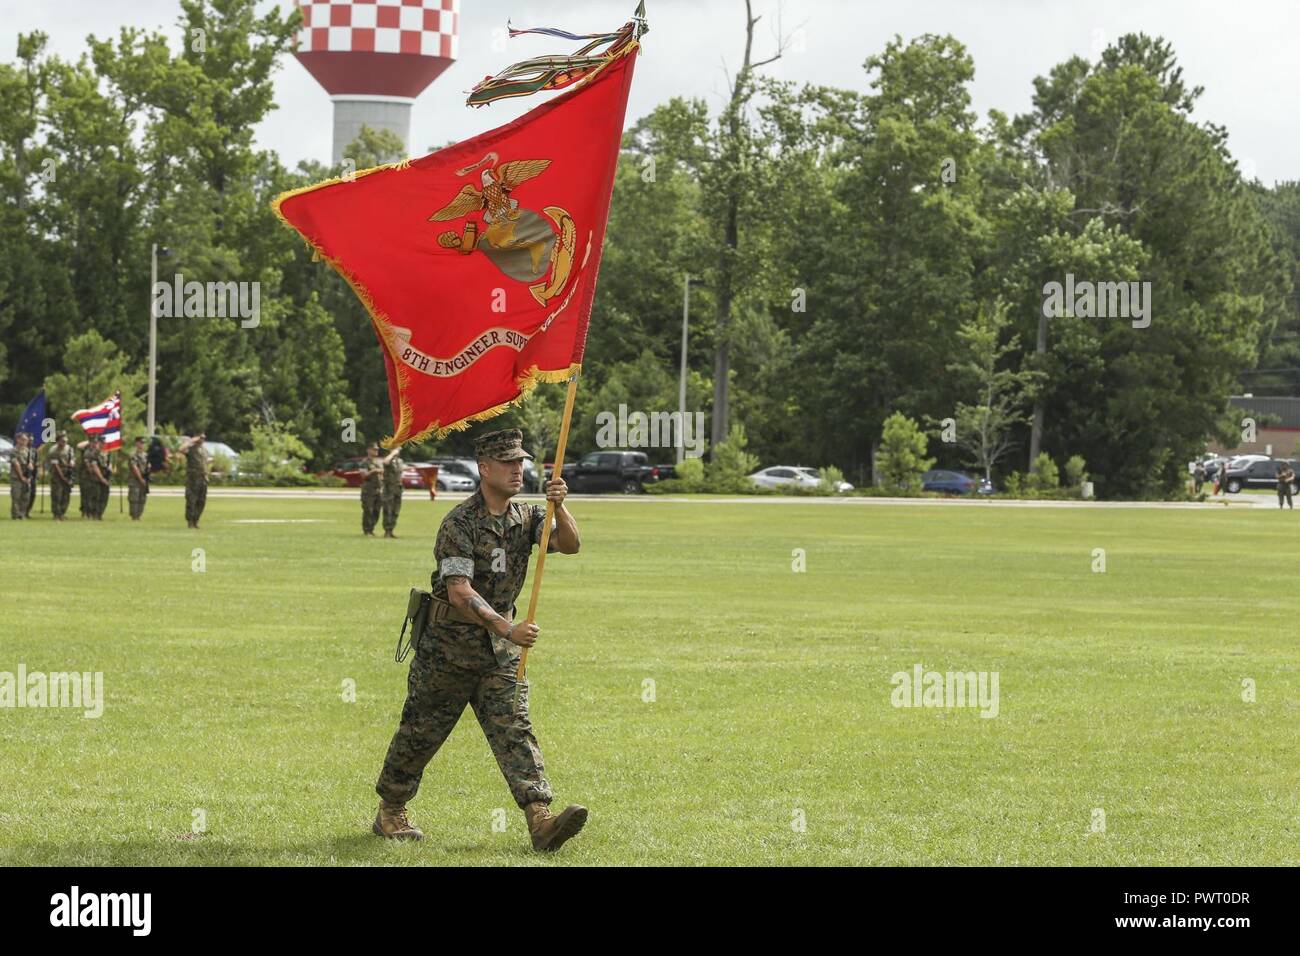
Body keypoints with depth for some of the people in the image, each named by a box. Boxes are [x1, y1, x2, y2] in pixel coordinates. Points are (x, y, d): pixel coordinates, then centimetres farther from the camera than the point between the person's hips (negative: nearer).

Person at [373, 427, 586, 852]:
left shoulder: (526, 517, 5)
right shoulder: (460, 522, -16)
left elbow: (569, 545, -10)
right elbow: (460, 592, -24)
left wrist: (559, 507, -29)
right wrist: (507, 629, -33)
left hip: (497, 648, 5)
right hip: (448, 644, -5)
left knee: (514, 730, -8)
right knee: (420, 732, 7)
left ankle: (541, 821, -20)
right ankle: (390, 813, 25)